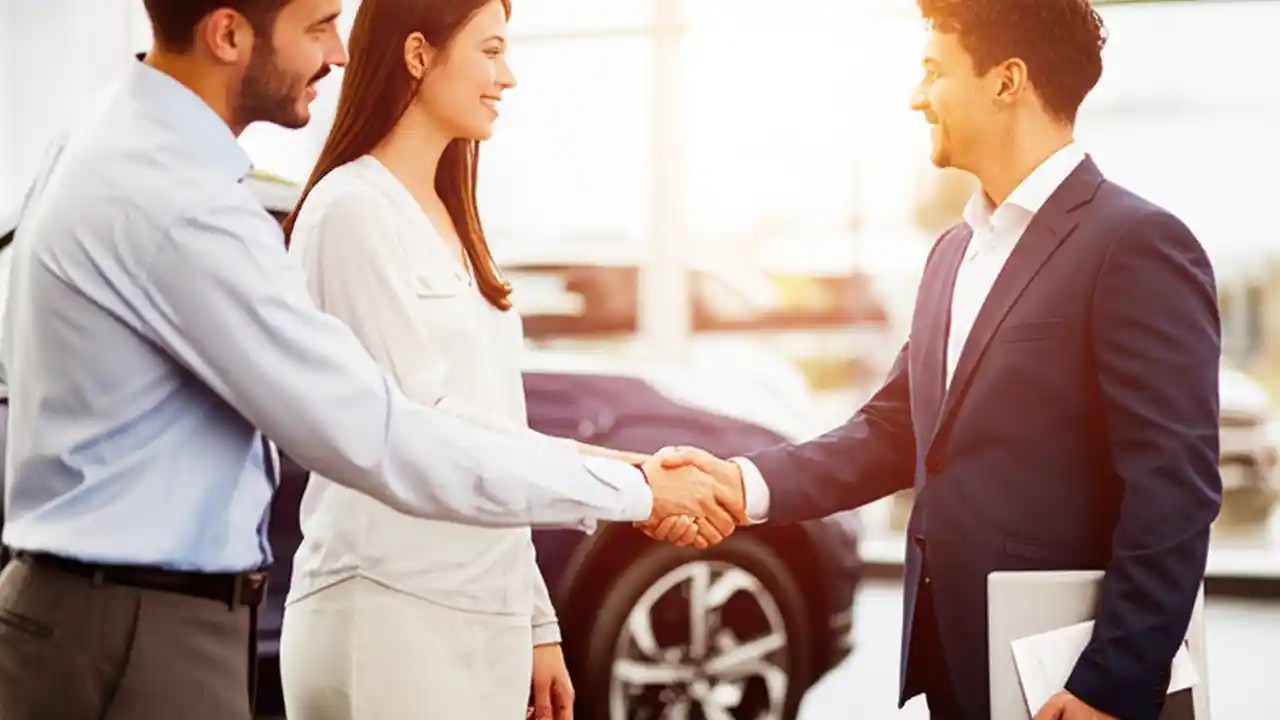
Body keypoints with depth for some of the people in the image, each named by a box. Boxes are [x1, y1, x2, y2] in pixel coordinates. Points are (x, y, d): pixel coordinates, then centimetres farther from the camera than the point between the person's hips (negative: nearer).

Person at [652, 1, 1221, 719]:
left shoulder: (1136, 246, -13)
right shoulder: (956, 250, 15)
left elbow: (1173, 492, -16)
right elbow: (893, 432, 12)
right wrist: (748, 482, -4)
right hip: (952, 658, 8)